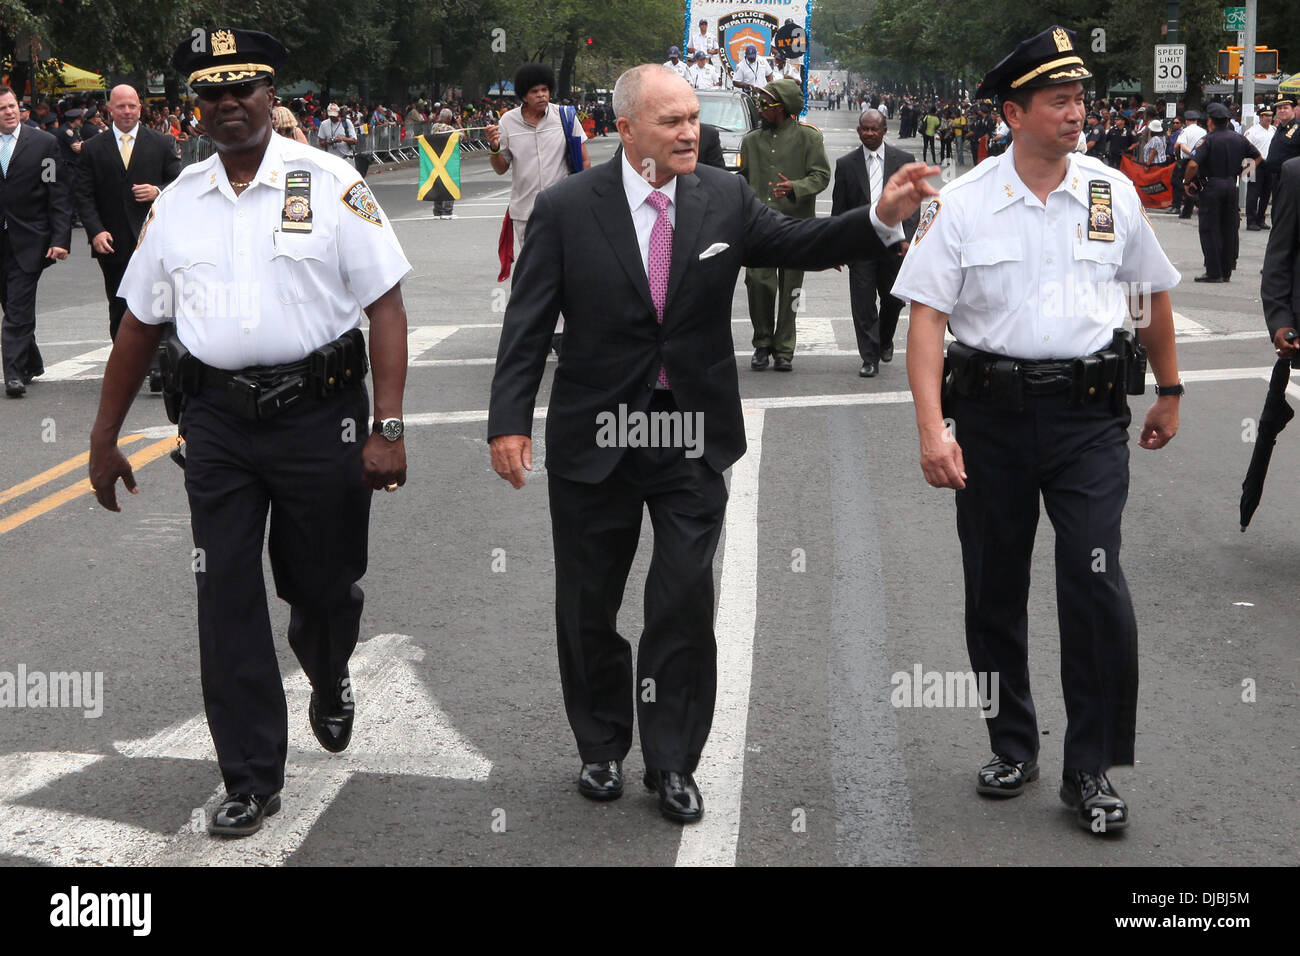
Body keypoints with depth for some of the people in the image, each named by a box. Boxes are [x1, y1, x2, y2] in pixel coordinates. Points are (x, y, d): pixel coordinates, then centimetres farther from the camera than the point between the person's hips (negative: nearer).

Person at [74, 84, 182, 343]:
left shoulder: (162, 144, 7)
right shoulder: (93, 149, 7)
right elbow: (84, 195, 3)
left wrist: (158, 192, -13)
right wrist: (95, 232, -10)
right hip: (113, 244, 1)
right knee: (119, 310, 7)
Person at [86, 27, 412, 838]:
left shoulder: (329, 184, -5)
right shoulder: (178, 202, 7)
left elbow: (385, 305, -8)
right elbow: (140, 322, 14)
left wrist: (388, 427, -16)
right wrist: (105, 437, 15)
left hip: (318, 412, -3)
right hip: (217, 420, 3)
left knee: (323, 583, 11)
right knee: (226, 596, 2)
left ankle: (330, 684, 46)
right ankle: (252, 778, 14)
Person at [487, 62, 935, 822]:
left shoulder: (726, 198, 0)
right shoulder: (567, 209, -7)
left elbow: (803, 246, 4)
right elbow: (529, 325, -7)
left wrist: (881, 217, -13)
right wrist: (511, 420, -14)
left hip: (693, 438, 1)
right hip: (594, 438, -1)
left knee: (686, 604, 1)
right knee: (589, 606, 11)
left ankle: (673, 762, 17)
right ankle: (603, 746, 32)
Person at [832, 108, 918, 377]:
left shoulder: (904, 160, 3)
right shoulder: (846, 164, 4)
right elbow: (838, 209, 6)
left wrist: (906, 238, -9)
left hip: (893, 242, 0)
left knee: (893, 299, 11)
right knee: (863, 304, -3)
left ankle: (885, 341, 38)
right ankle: (870, 358, 4)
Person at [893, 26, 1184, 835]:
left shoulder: (1112, 194, 3)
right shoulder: (962, 205, -3)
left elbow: (1157, 295, 17)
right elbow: (926, 317, -6)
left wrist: (1169, 394, 22)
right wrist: (932, 427, -16)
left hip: (1089, 414, 0)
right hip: (992, 412, 0)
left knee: (1097, 588, -9)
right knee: (994, 590, 10)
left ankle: (1092, 769, 5)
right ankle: (1013, 746, 29)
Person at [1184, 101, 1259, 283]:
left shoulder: (1208, 140, -13)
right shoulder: (1239, 138, 5)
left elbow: (1193, 164, -23)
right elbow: (1257, 157, 16)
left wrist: (1187, 181, -8)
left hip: (1211, 186, -6)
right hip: (1231, 185, 6)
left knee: (1209, 230, 0)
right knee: (1229, 230, 12)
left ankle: (1214, 272, -2)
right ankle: (1226, 271, 16)